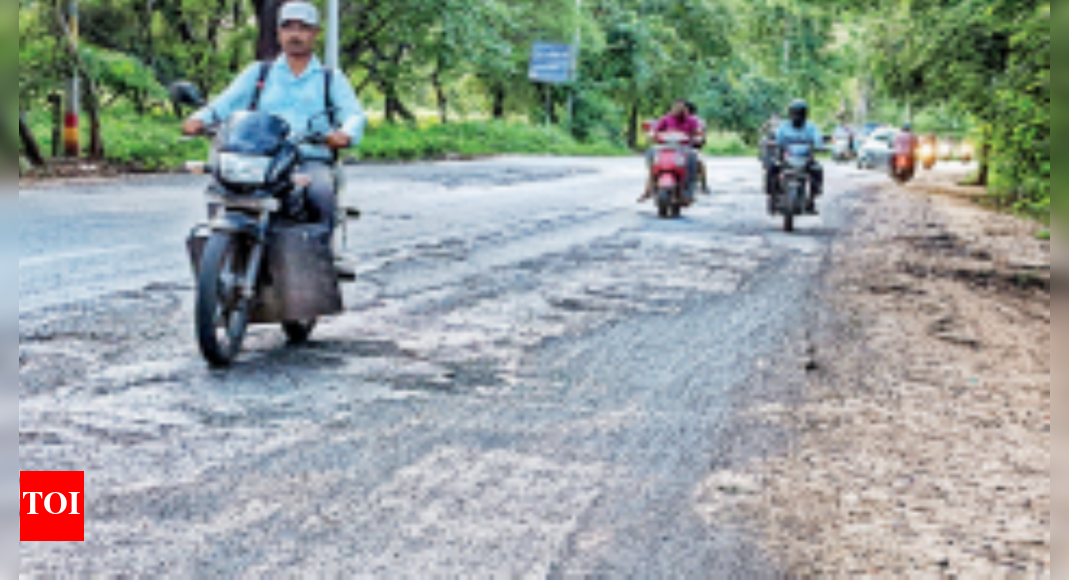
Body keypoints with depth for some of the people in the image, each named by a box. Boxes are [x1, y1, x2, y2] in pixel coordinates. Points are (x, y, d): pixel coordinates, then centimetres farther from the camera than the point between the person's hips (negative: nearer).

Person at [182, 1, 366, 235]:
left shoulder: (332, 79, 17)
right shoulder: (258, 73, 21)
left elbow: (354, 115, 2)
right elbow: (226, 103, 9)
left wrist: (345, 134, -23)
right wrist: (200, 119, -14)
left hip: (312, 161, -1)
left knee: (321, 192, -35)